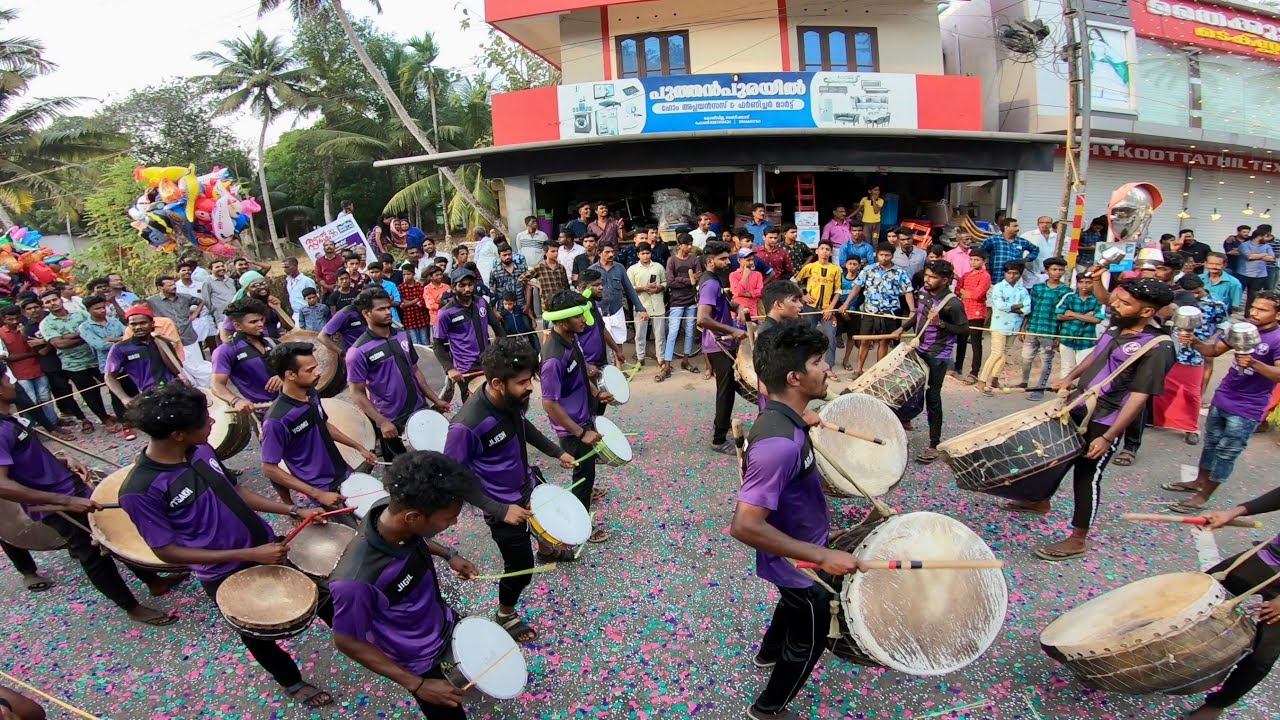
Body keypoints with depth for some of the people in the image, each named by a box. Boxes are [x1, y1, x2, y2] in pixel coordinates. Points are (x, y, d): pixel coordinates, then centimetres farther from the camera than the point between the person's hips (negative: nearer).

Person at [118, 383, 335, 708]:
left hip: (267, 546, 5)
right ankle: (292, 681, 50)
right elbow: (167, 551, -21)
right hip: (227, 576, -5)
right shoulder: (140, 491, -27)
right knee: (259, 631, 21)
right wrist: (249, 555, -24)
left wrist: (294, 511, -2)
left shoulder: (200, 449, -10)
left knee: (316, 592, 22)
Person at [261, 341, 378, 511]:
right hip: (323, 488, -7)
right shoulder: (277, 420, -26)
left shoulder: (312, 395, -4)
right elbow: (269, 469, -21)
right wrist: (318, 494, -22)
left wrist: (359, 447, 12)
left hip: (346, 474, 7)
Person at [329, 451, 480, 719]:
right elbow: (347, 642, -25)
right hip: (417, 661, -6)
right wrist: (418, 685, -22)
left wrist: (448, 554, -6)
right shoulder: (356, 579, -43)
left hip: (443, 620, 6)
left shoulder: (394, 511, -25)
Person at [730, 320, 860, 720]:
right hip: (798, 561, -9)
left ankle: (769, 653, 64)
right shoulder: (780, 443, -41)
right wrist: (822, 555, -36)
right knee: (810, 637, 17)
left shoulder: (782, 414, -12)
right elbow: (745, 525, -40)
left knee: (796, 601, 35)